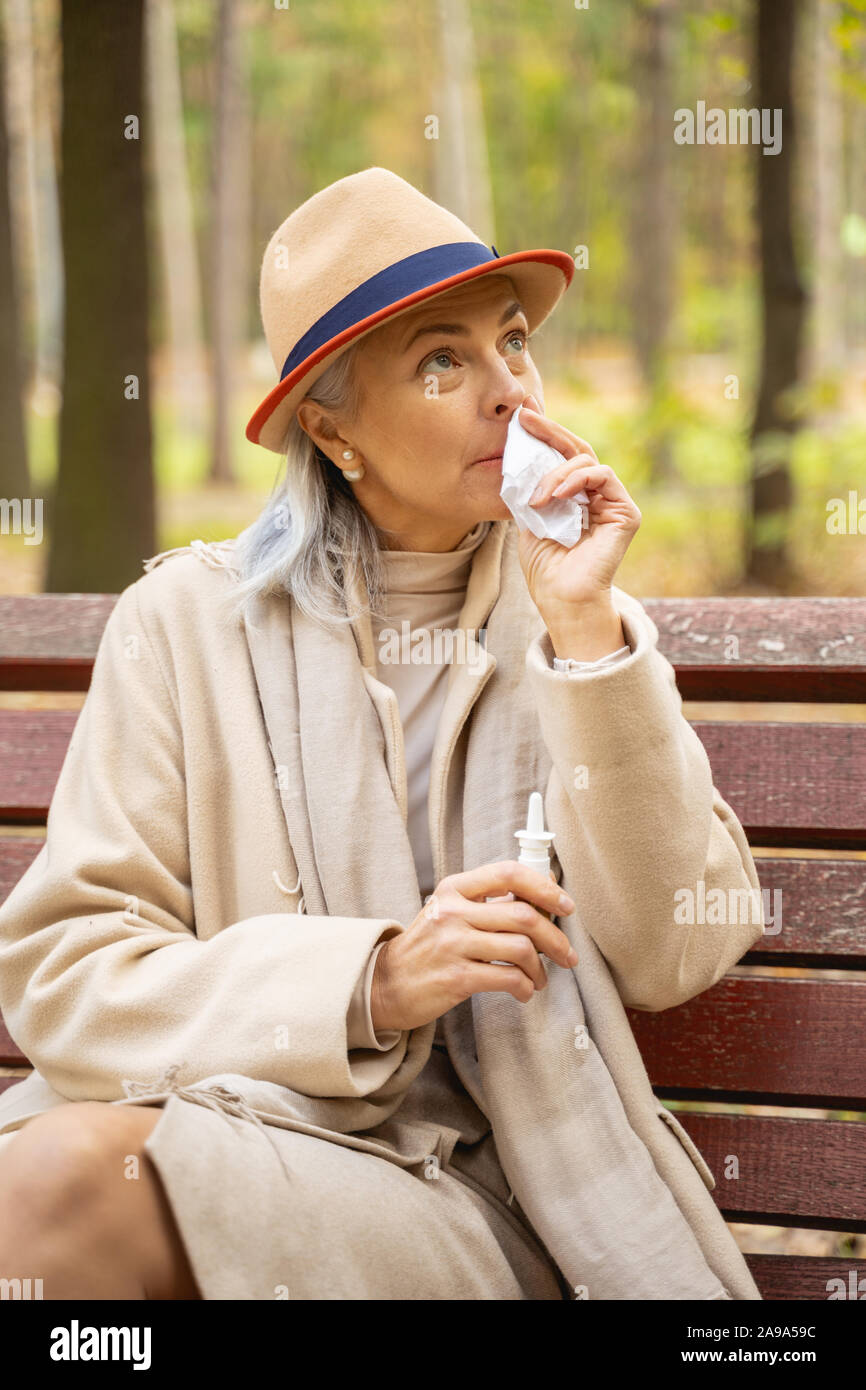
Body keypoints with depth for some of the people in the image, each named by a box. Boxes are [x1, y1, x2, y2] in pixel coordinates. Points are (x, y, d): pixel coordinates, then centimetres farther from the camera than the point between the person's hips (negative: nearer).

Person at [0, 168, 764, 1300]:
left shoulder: (582, 618, 10)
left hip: (484, 1207, -1)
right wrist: (369, 983, -17)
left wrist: (586, 633, -9)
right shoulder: (187, 622, 4)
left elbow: (675, 960, -1)